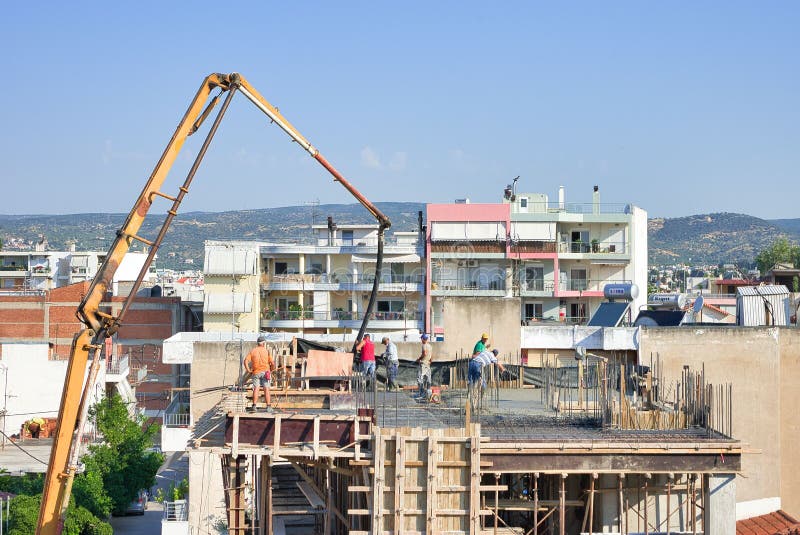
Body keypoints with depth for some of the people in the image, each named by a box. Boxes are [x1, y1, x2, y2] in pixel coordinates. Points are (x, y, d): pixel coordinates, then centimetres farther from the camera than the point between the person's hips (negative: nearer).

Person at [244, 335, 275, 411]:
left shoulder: (252, 351, 6)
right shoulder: (266, 351, 1)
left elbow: (246, 361, -5)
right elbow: (272, 363, -6)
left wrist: (249, 370, 2)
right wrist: (271, 370, 11)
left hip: (256, 372, 1)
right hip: (265, 372, -1)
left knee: (256, 388, 0)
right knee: (266, 389, 0)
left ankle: (254, 406, -8)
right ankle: (268, 406, -2)